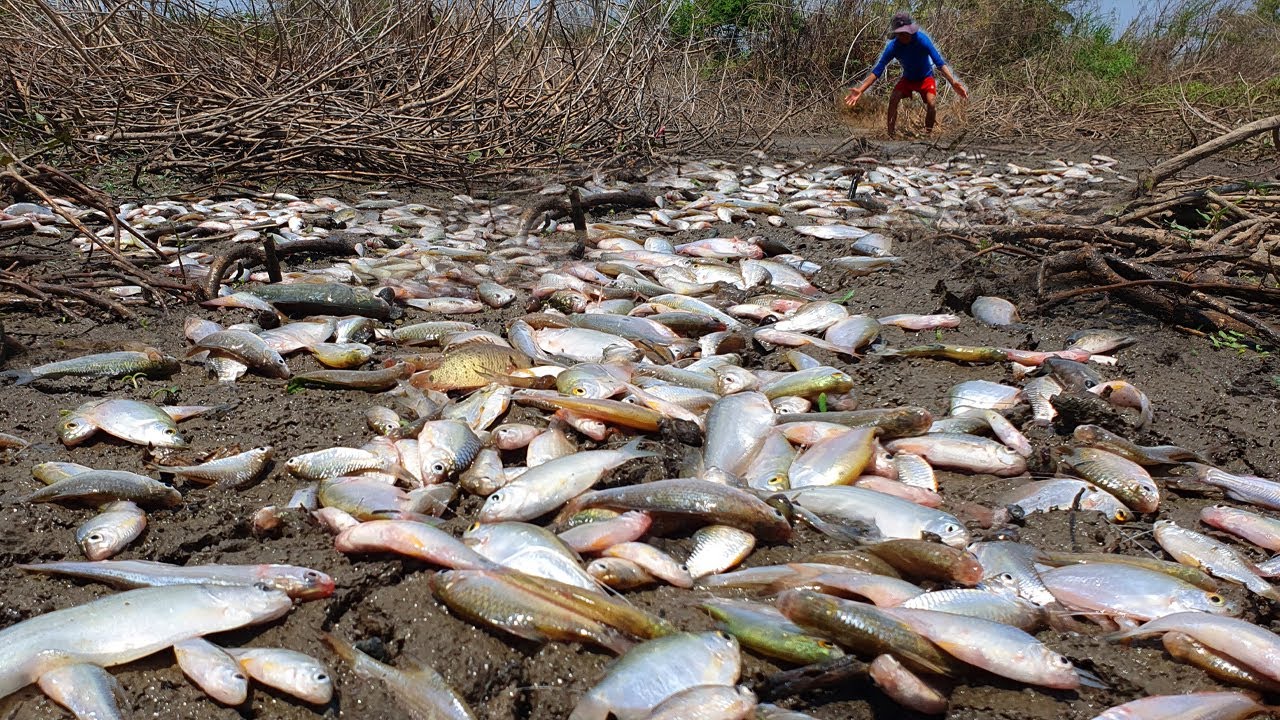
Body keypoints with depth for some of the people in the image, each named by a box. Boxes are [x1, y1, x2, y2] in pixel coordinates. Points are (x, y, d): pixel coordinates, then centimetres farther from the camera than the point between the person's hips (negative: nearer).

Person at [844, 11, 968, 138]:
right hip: (907, 78, 2)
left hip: (925, 78, -2)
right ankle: (891, 136, -14)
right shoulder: (893, 46, -23)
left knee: (932, 103, -26)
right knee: (893, 99, -24)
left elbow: (940, 63, -32)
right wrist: (860, 90, -35)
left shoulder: (922, 40, -29)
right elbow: (878, 70, -22)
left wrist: (953, 82, -46)